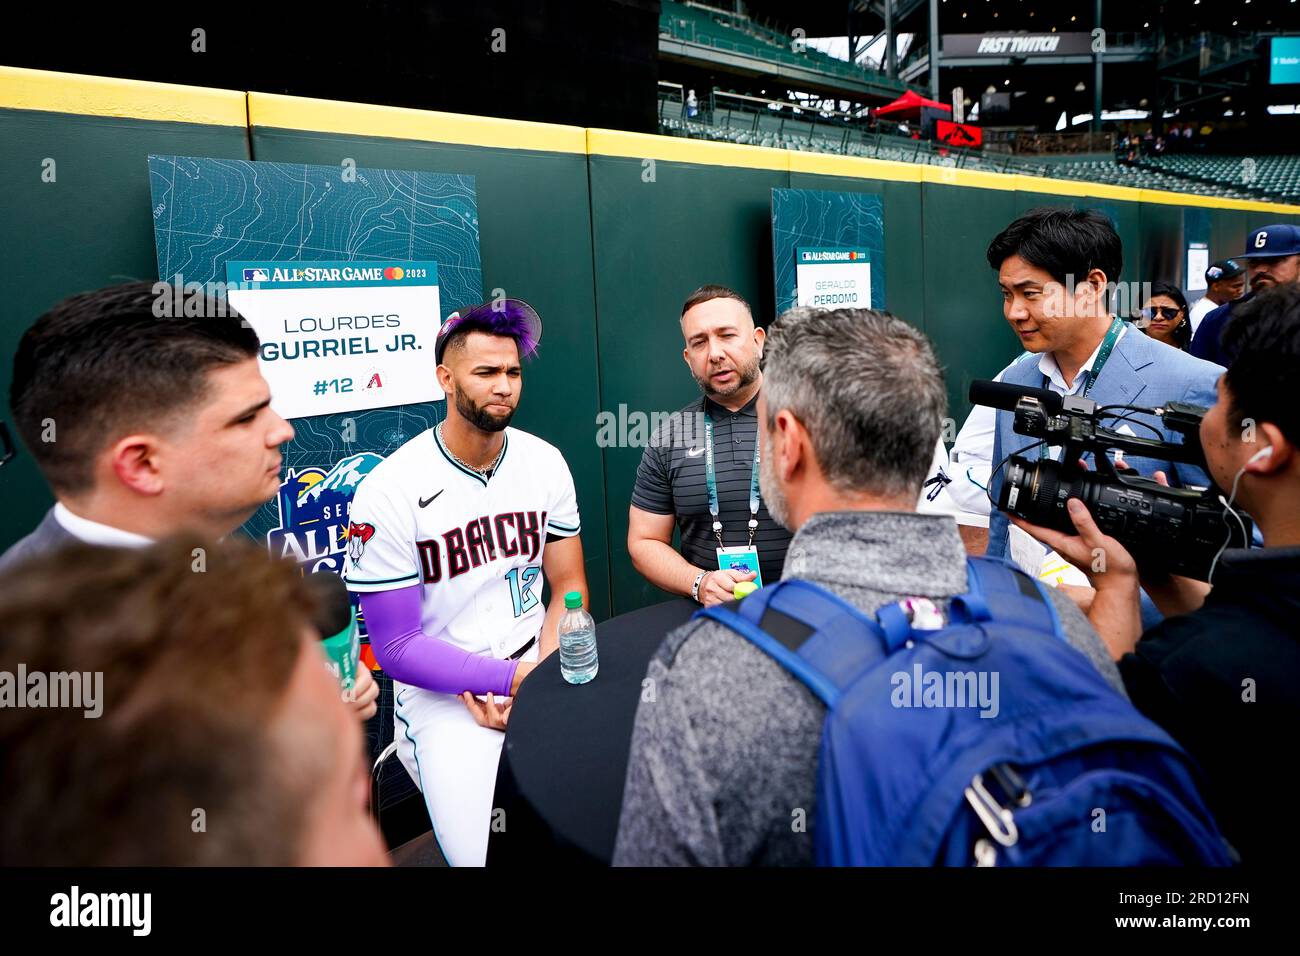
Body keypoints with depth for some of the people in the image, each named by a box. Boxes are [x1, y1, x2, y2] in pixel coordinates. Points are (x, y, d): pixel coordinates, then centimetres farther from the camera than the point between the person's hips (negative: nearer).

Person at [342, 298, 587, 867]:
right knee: (493, 855, -19)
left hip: (535, 672, 4)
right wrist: (512, 678, -20)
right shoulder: (389, 492, -14)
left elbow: (567, 586, 3)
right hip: (442, 693, -4)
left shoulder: (544, 463, -1)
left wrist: (540, 679, -14)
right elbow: (397, 646, -11)